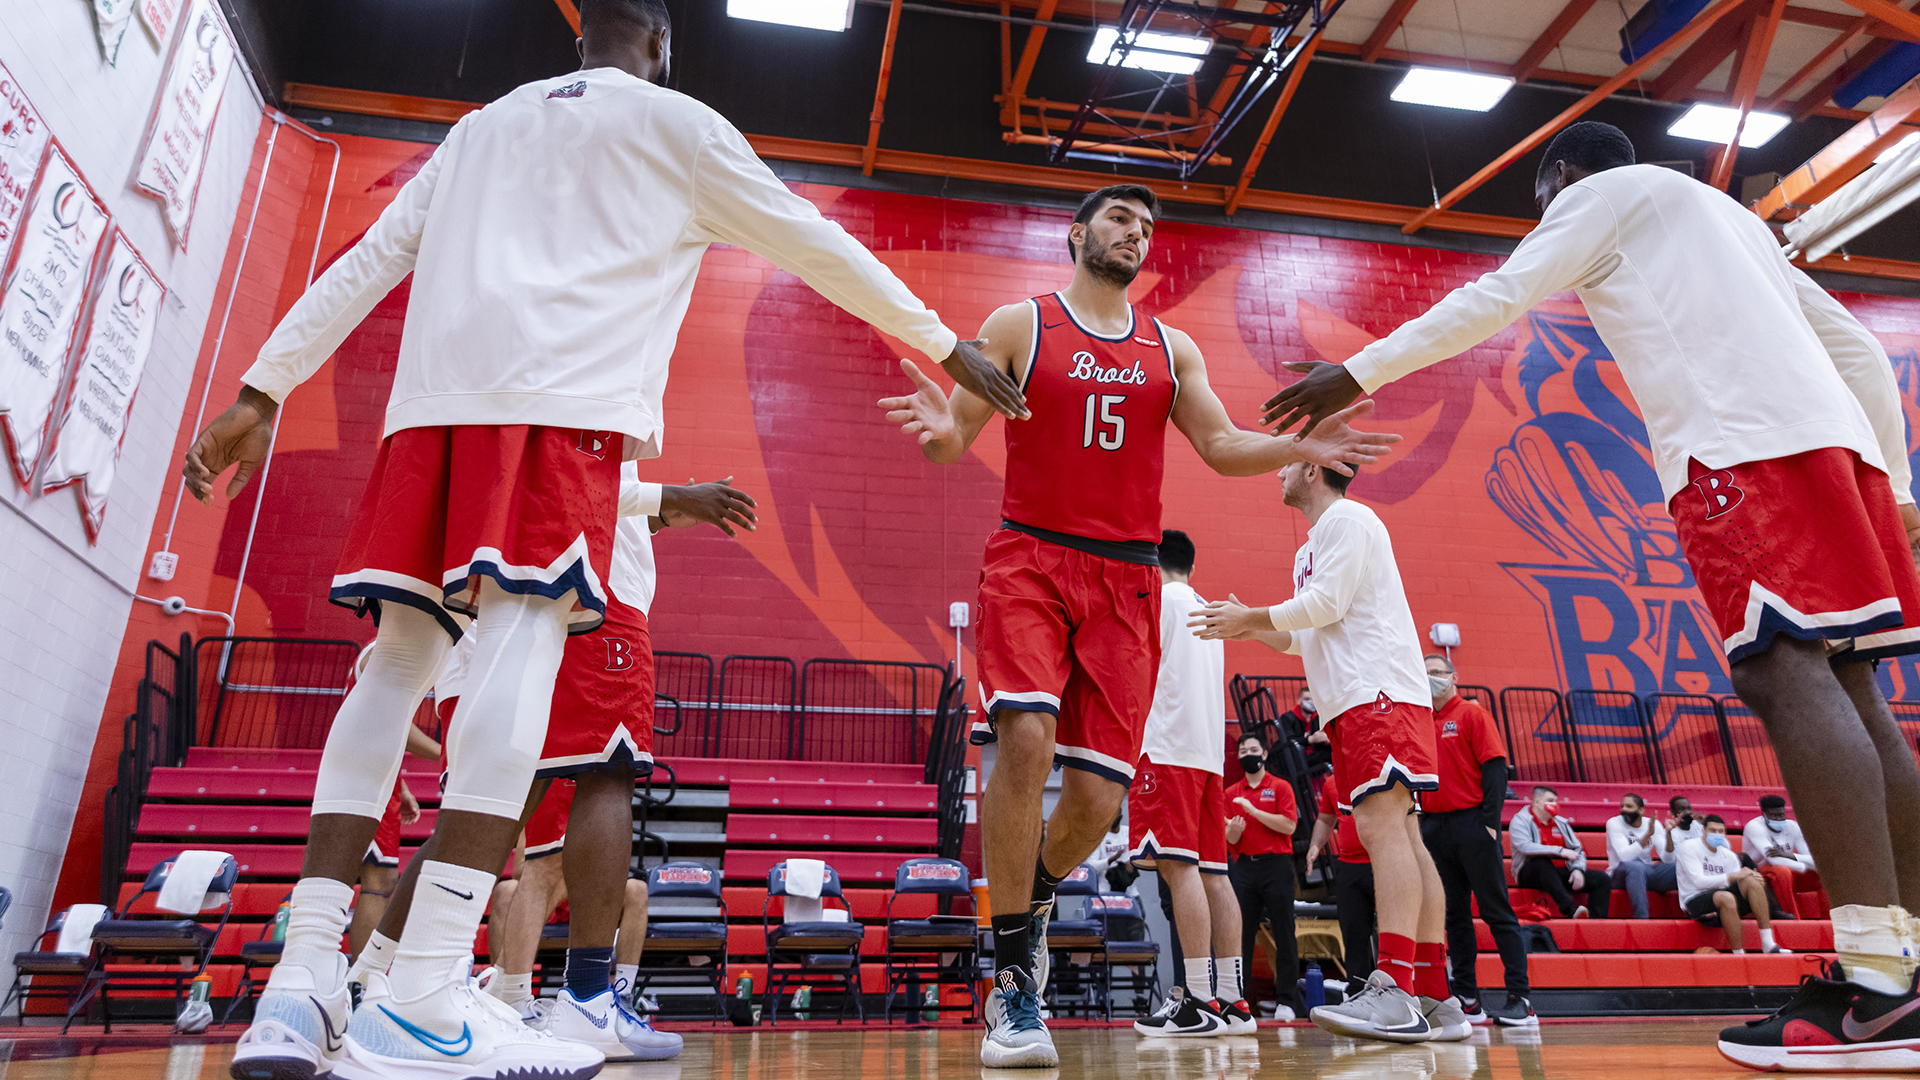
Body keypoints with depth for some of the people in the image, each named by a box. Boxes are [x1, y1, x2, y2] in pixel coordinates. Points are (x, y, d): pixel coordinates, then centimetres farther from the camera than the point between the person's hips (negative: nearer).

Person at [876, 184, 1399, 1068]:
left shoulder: (1172, 349, 17)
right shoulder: (1019, 325, 7)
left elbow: (1221, 446, 12)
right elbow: (958, 435, 2)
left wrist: (1299, 448, -7)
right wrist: (939, 430, -22)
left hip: (1127, 578, 3)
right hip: (1030, 561, -3)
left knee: (1099, 789, -3)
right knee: (1026, 736, -26)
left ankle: (1034, 899, 31)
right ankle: (1014, 980, -9)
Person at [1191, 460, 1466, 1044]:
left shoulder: (1347, 520, -2)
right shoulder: (1311, 548, 27)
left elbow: (1326, 605, -12)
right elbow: (1310, 638, 29)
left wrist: (1250, 617, -3)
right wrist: (1252, 627, 20)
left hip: (1380, 693, -10)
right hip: (1354, 702, 10)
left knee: (1382, 826, -20)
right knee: (1401, 836, 5)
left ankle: (1394, 992, -27)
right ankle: (1435, 1000, 6)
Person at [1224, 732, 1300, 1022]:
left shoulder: (1280, 787, 4)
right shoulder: (1231, 793, 13)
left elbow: (1289, 825, -10)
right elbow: (1230, 840, 10)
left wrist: (1253, 809, -14)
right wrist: (1233, 831, -14)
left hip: (1276, 865, -3)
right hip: (1244, 868, 3)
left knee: (1283, 934, -1)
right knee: (1242, 934, 3)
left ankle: (1286, 1001, 4)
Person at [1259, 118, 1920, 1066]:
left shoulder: (1599, 194, 12)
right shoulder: (1728, 216, 35)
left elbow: (1494, 300, 0)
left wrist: (1358, 374, 3)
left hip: (1745, 445, -9)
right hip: (1839, 439, 9)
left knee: (1783, 672, -17)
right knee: (1839, 684, 4)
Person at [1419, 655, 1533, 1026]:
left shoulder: (1472, 714, 0)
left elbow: (1495, 767, -8)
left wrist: (1490, 821, -15)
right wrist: (1417, 824, 10)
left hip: (1472, 824, -6)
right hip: (1434, 827, 6)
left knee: (1495, 910, -3)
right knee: (1453, 914, 8)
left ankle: (1520, 997, 1)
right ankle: (1467, 999, 13)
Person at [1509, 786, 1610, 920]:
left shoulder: (1561, 823, 19)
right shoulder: (1520, 821, -1)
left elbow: (1578, 850, 15)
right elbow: (1525, 847, -19)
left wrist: (1578, 869, -7)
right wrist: (1559, 851, -22)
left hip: (1562, 874, 6)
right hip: (1533, 874, -6)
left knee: (1603, 880, -11)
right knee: (1542, 861, -40)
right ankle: (1571, 910, -49)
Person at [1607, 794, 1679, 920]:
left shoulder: (1654, 823, 2)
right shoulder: (1614, 823, -9)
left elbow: (1668, 860, -8)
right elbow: (1625, 856, -24)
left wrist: (1668, 835, -23)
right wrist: (1648, 835, -31)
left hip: (1646, 873, 4)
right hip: (1621, 875, -4)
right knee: (1635, 866, -39)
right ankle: (1641, 918, -39)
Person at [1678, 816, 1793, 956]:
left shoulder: (1728, 855, 15)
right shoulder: (1689, 847, -5)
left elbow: (1740, 883, 7)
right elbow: (1698, 881, -16)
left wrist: (1753, 878, -16)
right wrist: (1732, 876, -21)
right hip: (1695, 901, -6)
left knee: (1751, 880, -18)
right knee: (1726, 897, -37)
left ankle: (1768, 945, -21)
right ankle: (1739, 953, -30)